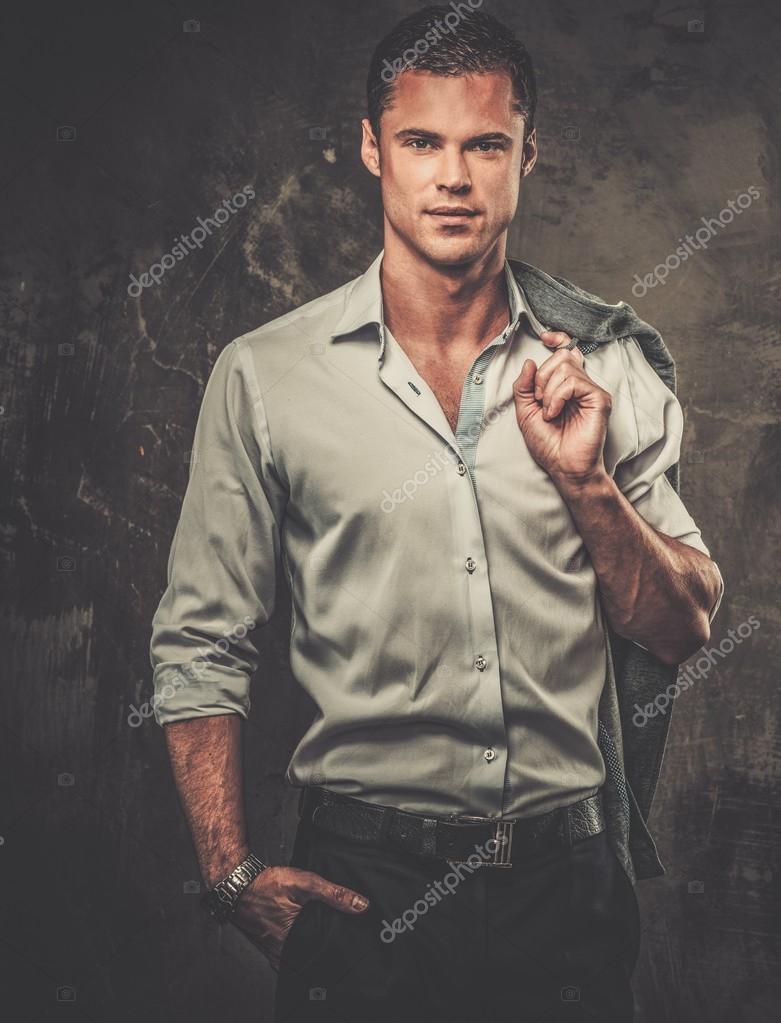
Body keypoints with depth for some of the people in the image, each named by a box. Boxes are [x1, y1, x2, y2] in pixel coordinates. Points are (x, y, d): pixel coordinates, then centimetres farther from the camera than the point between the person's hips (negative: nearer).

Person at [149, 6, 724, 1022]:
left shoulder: (610, 364, 1)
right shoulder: (264, 375, -3)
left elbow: (684, 630, 2)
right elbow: (200, 646, 1)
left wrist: (585, 481, -15)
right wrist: (236, 875, -6)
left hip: (569, 873, 2)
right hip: (362, 881, -1)